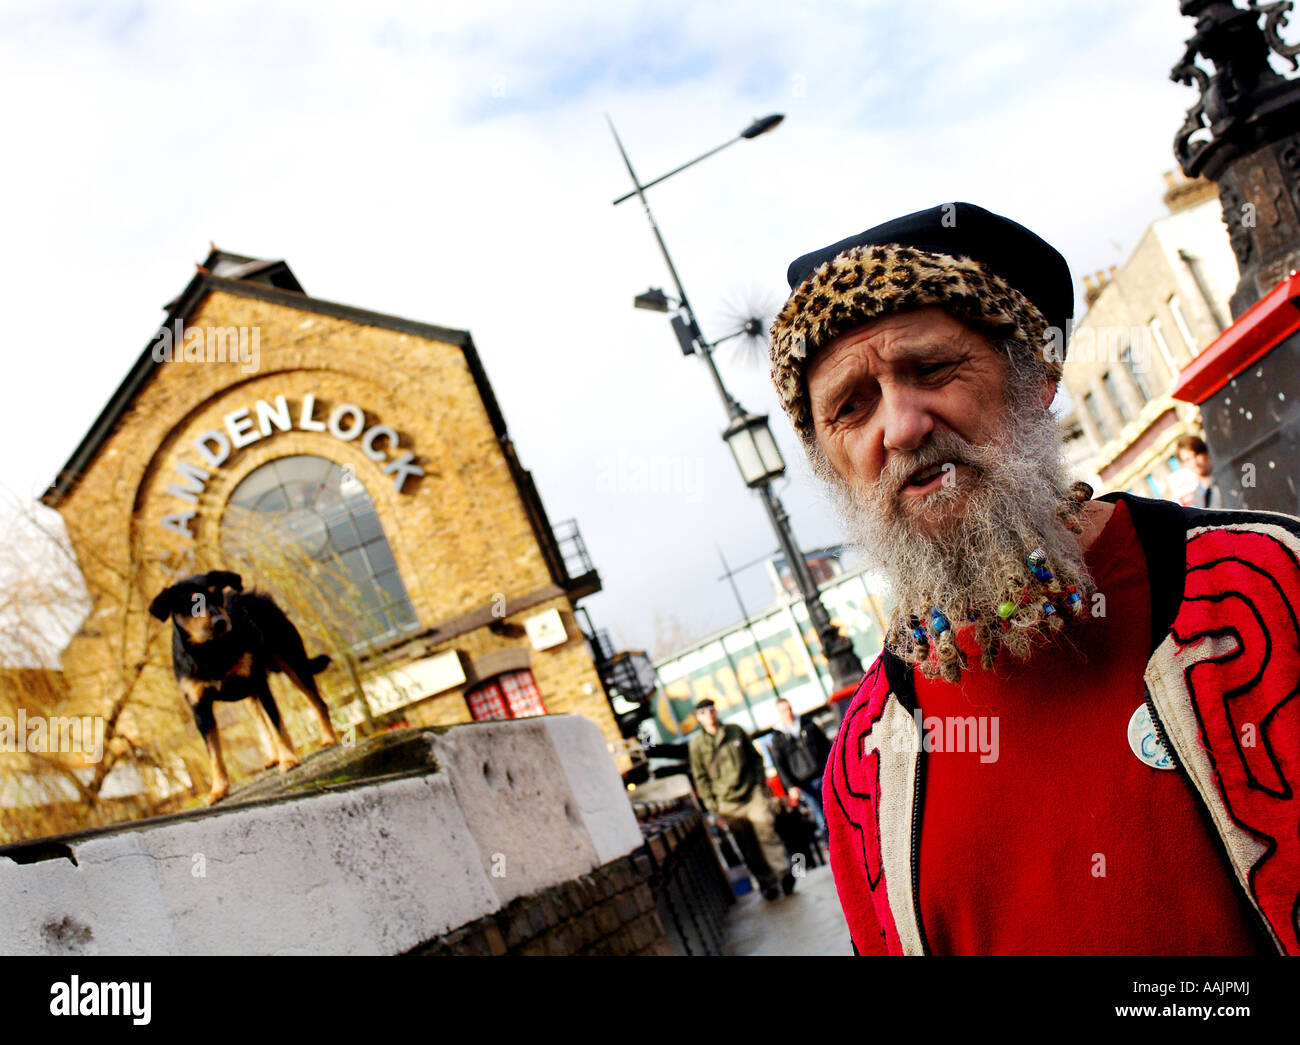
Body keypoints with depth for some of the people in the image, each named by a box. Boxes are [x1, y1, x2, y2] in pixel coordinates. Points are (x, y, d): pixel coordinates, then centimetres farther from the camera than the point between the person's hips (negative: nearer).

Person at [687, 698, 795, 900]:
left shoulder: (735, 731, 9)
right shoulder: (696, 744, 4)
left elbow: (755, 757, 15)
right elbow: (700, 778, 6)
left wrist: (761, 784, 6)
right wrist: (712, 806, 0)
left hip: (752, 793, 0)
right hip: (728, 803, 0)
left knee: (766, 833, -14)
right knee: (749, 849, 3)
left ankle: (784, 873, -10)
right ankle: (767, 883, 10)